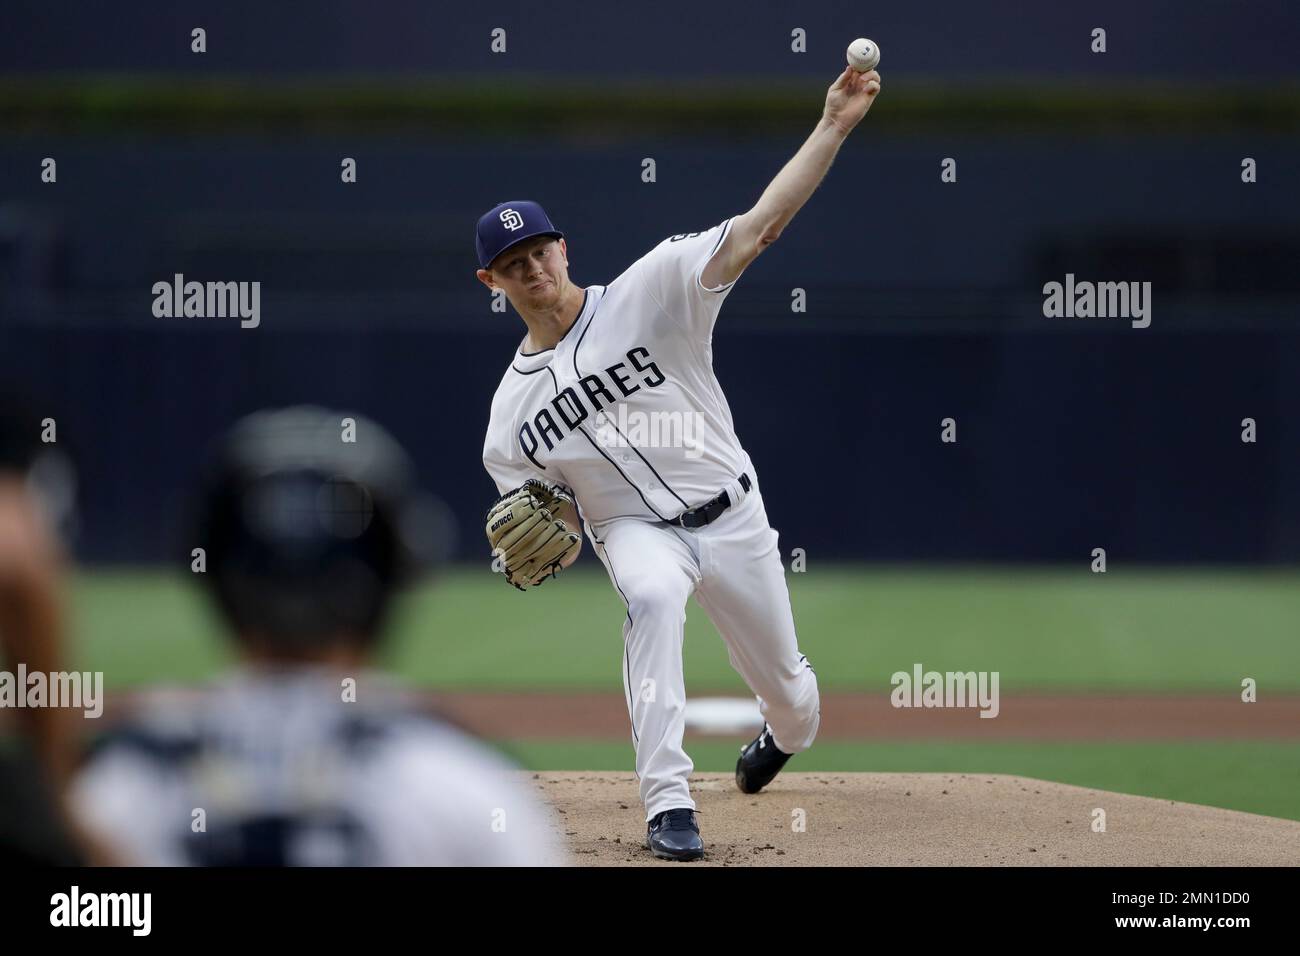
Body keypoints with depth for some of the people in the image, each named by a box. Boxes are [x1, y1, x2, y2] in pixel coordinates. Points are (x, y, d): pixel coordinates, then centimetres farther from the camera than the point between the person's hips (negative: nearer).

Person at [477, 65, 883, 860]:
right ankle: (669, 803, -36)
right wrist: (545, 543, -19)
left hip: (732, 516, 0)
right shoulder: (513, 408, -2)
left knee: (786, 688, 14)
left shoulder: (650, 290, -12)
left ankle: (787, 736, 55)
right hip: (635, 530, 0)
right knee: (652, 595, -37)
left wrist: (835, 126, -32)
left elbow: (760, 226, -22)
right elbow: (558, 513, 6)